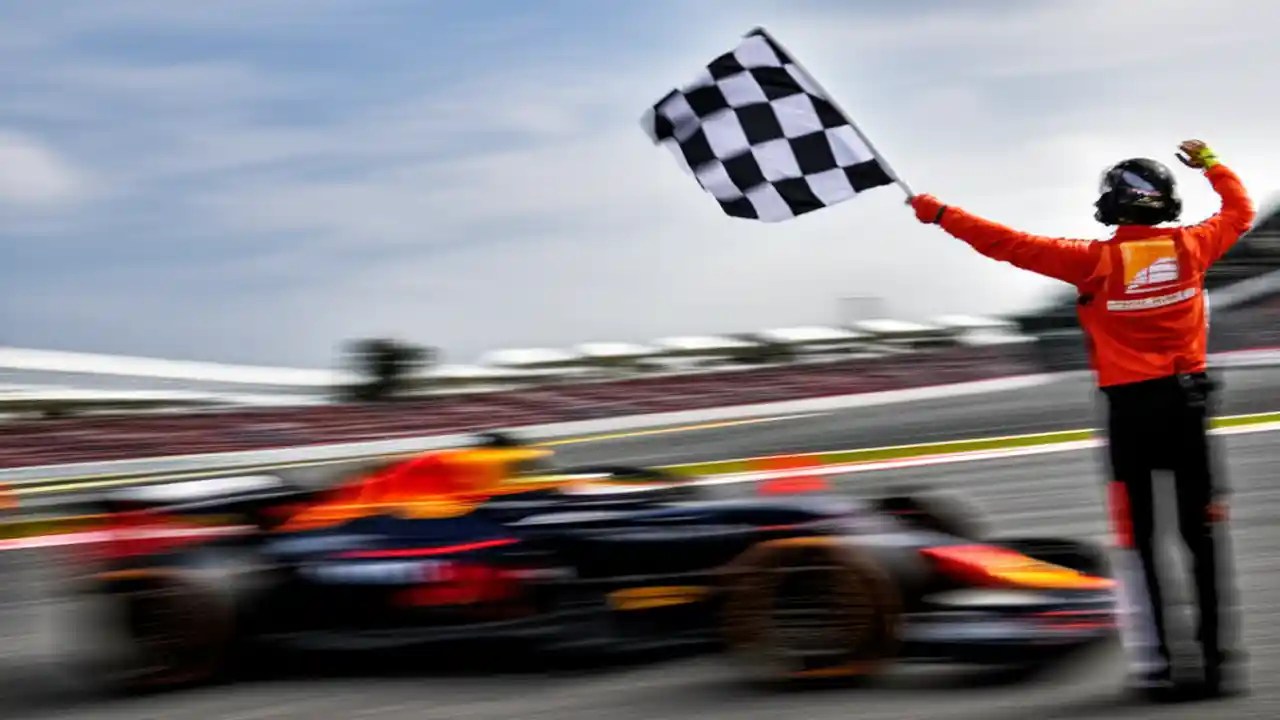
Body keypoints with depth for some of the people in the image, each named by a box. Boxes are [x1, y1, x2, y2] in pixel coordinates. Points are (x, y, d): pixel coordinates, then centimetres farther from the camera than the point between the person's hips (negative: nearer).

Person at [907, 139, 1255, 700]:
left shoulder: (1097, 260, -8)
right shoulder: (1190, 246, 0)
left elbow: (1011, 245, -7)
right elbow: (1239, 211, 20)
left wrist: (940, 214, 1)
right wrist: (1211, 165, 36)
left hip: (1130, 407, -2)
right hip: (1187, 400, 2)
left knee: (1135, 539, 3)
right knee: (1202, 532, 7)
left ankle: (1152, 664, -1)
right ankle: (1216, 654, 4)